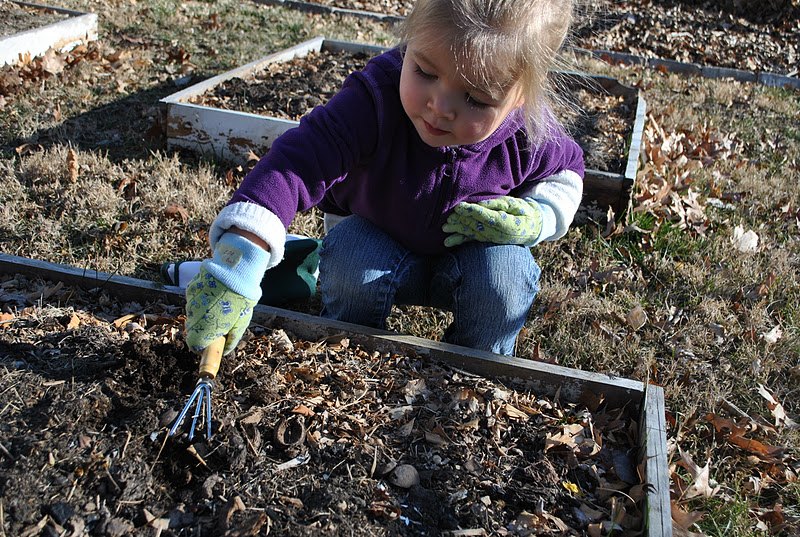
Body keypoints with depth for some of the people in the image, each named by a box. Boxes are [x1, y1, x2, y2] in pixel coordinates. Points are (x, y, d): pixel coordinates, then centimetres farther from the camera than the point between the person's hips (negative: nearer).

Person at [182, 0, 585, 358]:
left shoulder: (530, 133, -25)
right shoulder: (375, 99, -33)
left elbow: (566, 171, -1)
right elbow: (299, 159, -46)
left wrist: (537, 218, -24)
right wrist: (241, 255, -61)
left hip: (471, 257, 1)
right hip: (379, 242, 0)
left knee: (504, 277, -30)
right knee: (350, 258, -33)